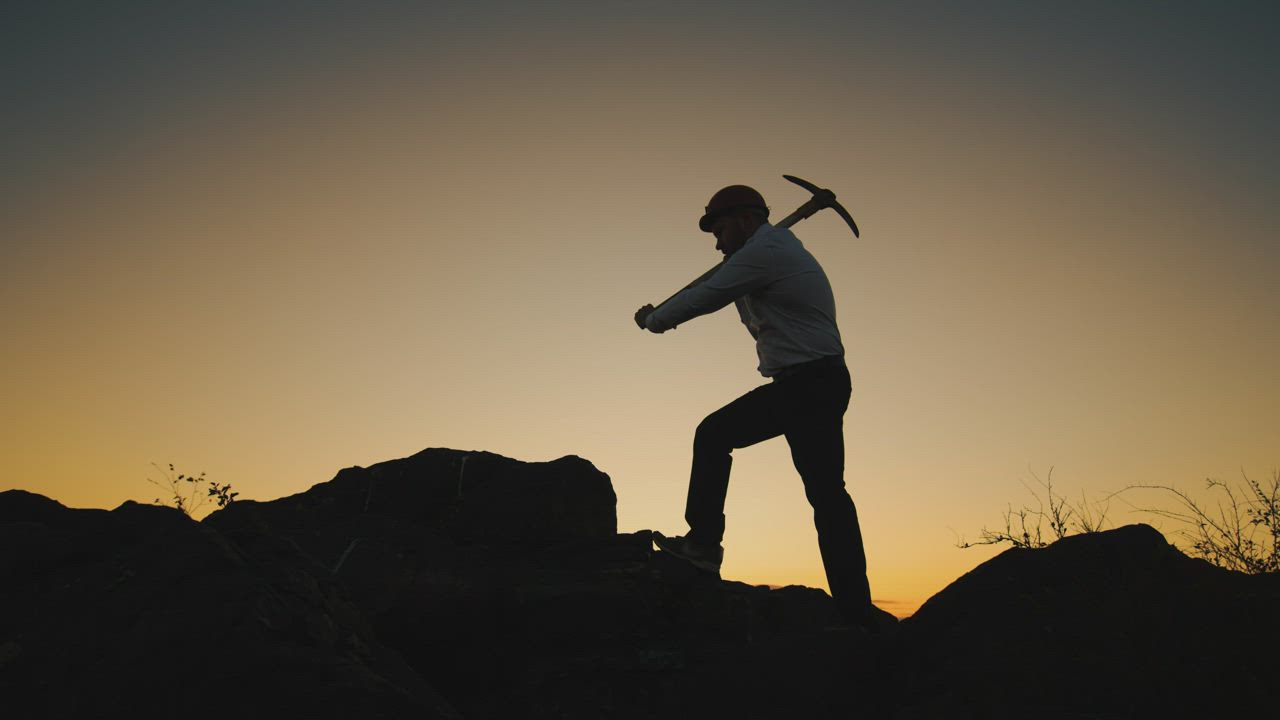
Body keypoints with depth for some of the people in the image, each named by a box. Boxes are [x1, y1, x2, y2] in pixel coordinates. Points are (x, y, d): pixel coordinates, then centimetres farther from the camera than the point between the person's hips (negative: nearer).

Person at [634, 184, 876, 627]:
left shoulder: (765, 250, -11)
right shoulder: (778, 250, 21)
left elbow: (705, 296, -7)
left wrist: (654, 319, 8)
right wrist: (739, 292, 23)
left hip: (814, 384, -10)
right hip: (792, 386, 10)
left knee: (825, 492, -10)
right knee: (713, 434, 12)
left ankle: (856, 614, -4)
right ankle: (703, 544, 13)